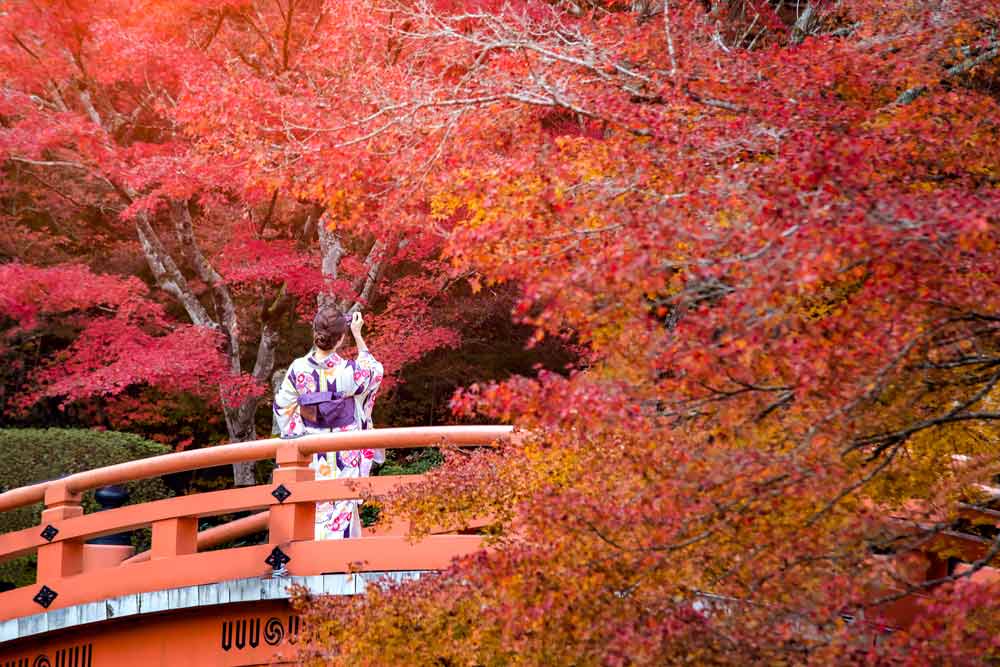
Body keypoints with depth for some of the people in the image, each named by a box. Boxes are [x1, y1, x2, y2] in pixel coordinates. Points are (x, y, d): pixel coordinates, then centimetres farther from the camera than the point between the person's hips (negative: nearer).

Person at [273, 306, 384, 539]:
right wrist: (358, 335, 11)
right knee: (342, 508, 5)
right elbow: (373, 369, 6)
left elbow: (283, 406, 2)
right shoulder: (348, 371, -18)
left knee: (312, 509, 11)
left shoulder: (299, 369, -10)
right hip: (343, 456, -3)